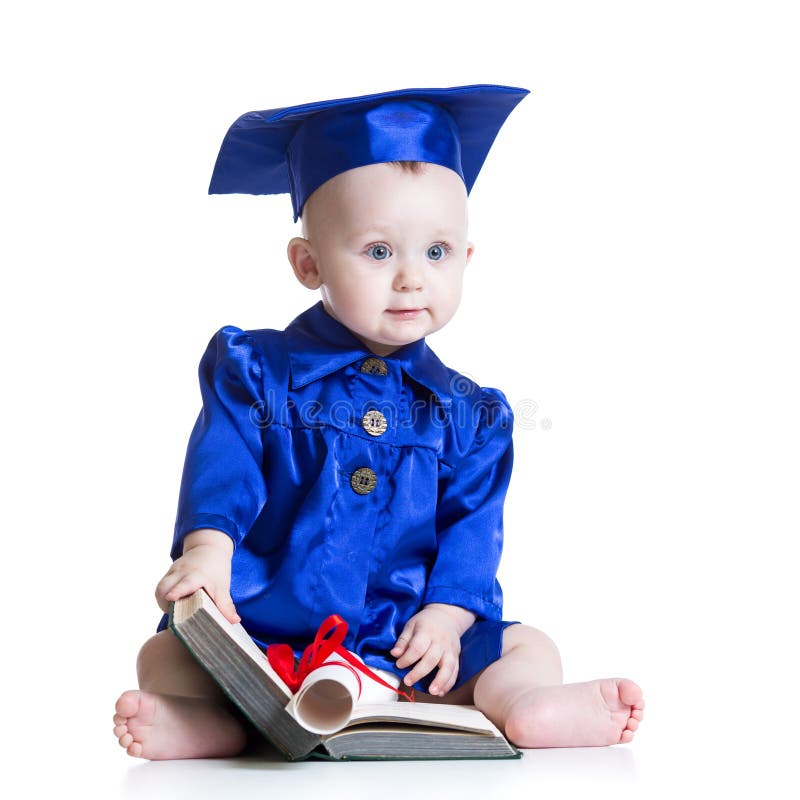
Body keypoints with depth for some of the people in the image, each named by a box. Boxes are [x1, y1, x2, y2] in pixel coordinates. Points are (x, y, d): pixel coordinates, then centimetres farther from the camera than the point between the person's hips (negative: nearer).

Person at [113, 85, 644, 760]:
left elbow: (471, 522, 3)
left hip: (409, 637, 2)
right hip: (263, 627, -2)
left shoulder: (466, 412, 6)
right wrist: (207, 546, -29)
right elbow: (222, 469, -10)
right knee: (165, 655, -19)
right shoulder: (258, 374, 0)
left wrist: (448, 612, -12)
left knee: (527, 647, -10)